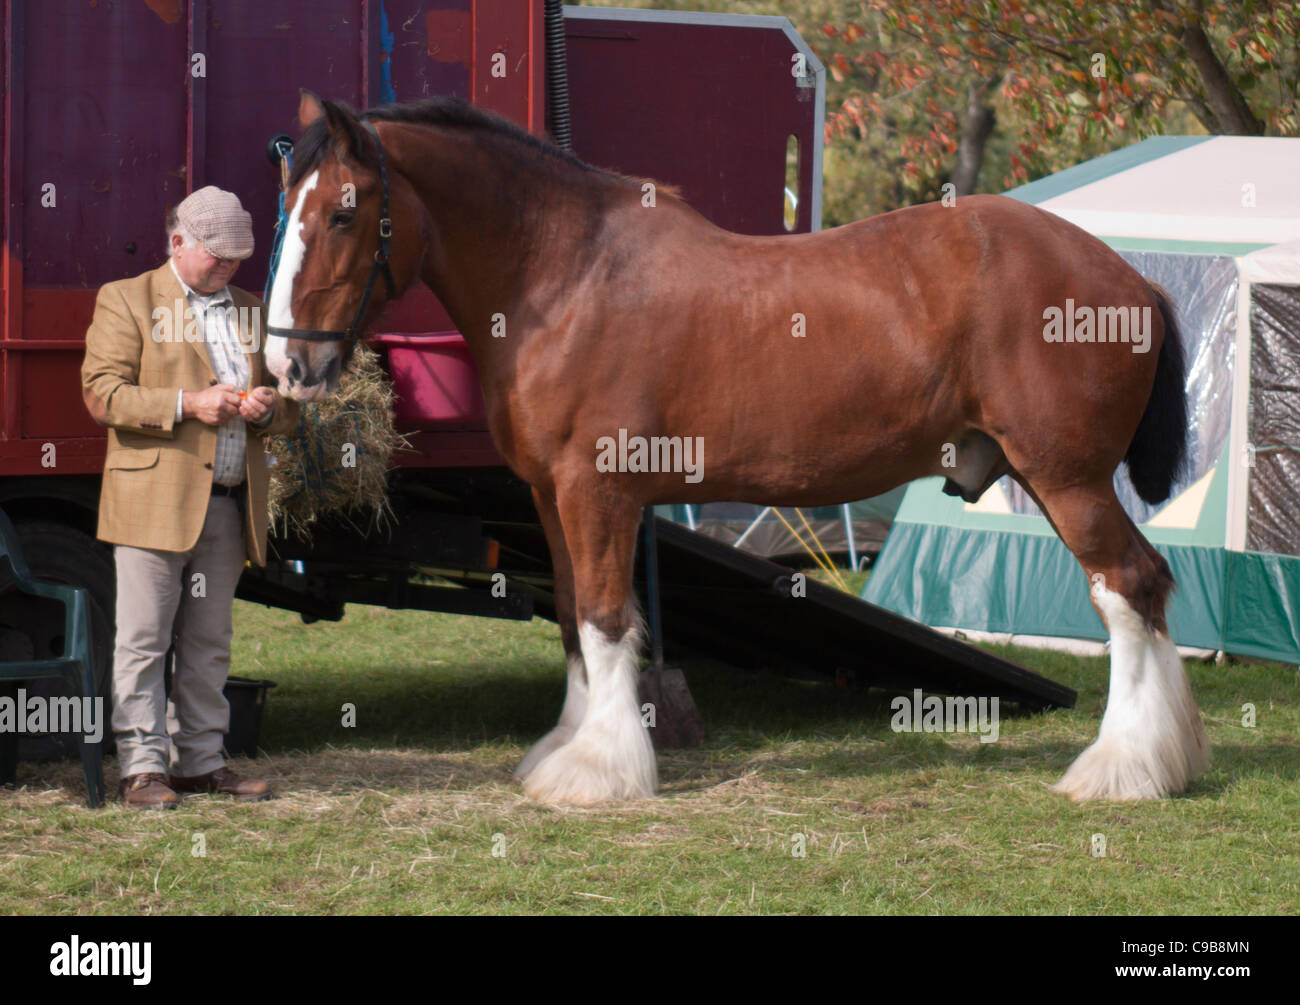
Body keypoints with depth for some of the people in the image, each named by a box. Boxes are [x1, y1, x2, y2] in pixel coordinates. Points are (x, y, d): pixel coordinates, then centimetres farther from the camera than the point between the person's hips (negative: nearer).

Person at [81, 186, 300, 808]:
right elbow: (102, 394, -8)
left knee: (209, 642, 9)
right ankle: (143, 767, -4)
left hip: (229, 504, 5)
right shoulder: (126, 302, 3)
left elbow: (289, 410, 24)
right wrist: (188, 404, -17)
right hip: (153, 499, -5)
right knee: (143, 640, -5)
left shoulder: (251, 313, 19)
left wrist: (268, 409, -1)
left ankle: (202, 760, 13)